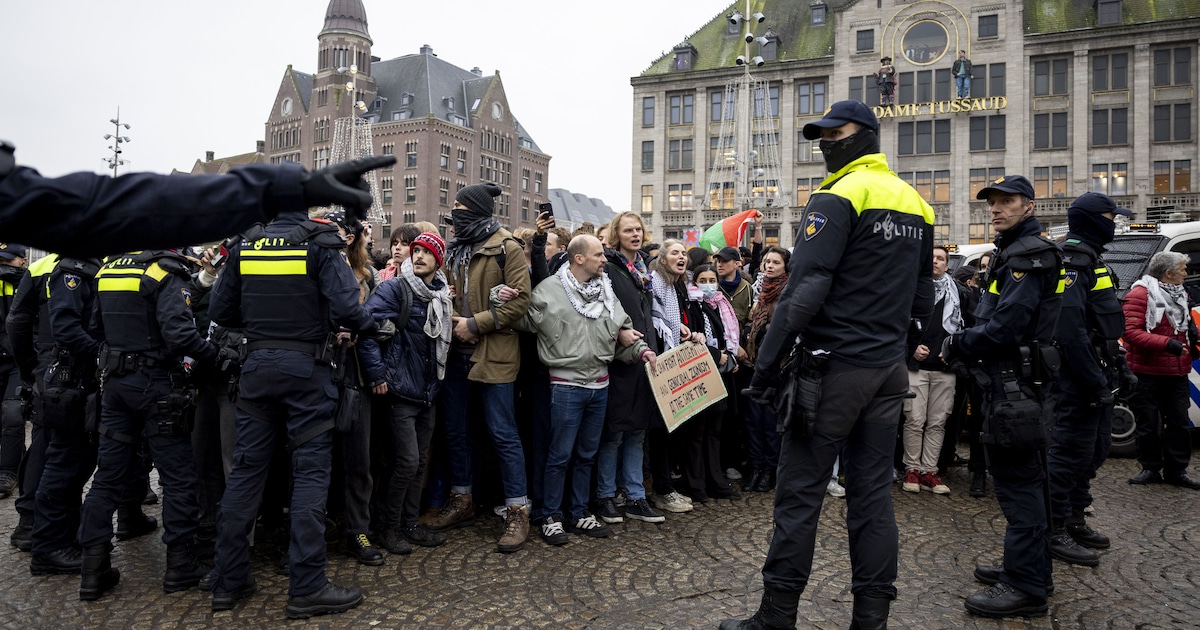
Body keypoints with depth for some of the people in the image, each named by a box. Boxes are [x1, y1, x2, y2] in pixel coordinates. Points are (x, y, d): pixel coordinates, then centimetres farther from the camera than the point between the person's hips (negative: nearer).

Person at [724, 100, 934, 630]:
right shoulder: (914, 202, 15)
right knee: (872, 494, 11)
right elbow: (922, 297, 18)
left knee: (800, 494, 0)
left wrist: (767, 361, -17)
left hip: (833, 369, -8)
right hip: (888, 371, 8)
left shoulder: (840, 197, -10)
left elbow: (805, 288, -19)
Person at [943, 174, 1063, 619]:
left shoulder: (1029, 254, -13)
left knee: (1017, 483, -7)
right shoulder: (1017, 252, 19)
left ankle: (1024, 588, -1)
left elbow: (1005, 326, -22)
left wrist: (956, 346, -9)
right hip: (1015, 382, 11)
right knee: (1024, 481, 17)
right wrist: (965, 345, 5)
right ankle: (1029, 569, 29)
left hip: (1015, 385, -11)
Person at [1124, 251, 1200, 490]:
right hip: (1148, 373, -7)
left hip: (1177, 373, 7)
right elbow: (1131, 332, -21)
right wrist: (1167, 343, -27)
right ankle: (1151, 469, 17)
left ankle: (1176, 471, 19)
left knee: (1179, 423, 10)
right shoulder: (1141, 294, -12)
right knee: (1149, 425, 4)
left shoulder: (1180, 294, 14)